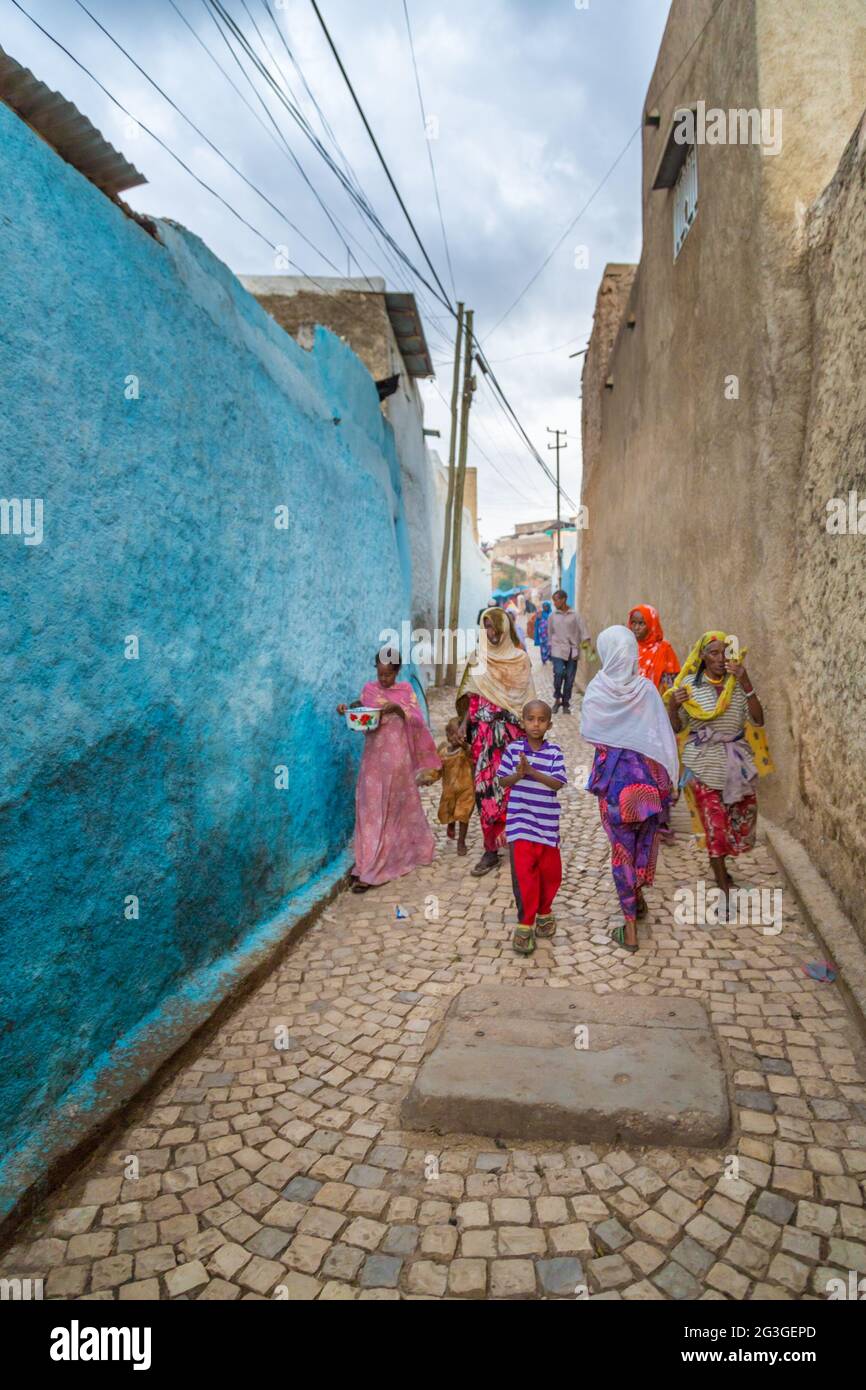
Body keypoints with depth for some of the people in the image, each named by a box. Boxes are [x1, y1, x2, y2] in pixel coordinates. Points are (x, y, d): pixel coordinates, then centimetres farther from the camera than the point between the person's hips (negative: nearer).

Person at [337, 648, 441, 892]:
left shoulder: (406, 690, 0)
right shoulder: (368, 689, 4)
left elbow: (418, 720, -7)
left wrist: (398, 708, -23)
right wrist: (349, 712, -12)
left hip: (397, 758, -1)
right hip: (374, 757, 1)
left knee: (398, 807, 1)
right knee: (371, 808, -1)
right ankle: (368, 865, 7)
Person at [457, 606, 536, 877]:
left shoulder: (519, 657, 3)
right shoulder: (478, 659, 9)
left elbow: (526, 697, 2)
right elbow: (471, 696, 7)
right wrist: (464, 723, -4)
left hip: (512, 730, -2)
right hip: (484, 730, 2)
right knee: (486, 787, 1)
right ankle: (491, 849, 9)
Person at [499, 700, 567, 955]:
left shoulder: (555, 752, -4)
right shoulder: (513, 749, -3)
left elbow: (558, 784, -12)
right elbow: (502, 781, 1)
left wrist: (532, 771, -24)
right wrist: (518, 775, -20)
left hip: (547, 822, 1)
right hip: (520, 821, -1)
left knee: (550, 872, 12)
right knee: (524, 873, -3)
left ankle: (544, 912, 36)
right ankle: (525, 925, 8)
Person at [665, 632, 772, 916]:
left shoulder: (738, 686, -1)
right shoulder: (689, 686, -5)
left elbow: (757, 721, -12)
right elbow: (677, 728, 0)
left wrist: (746, 684, -21)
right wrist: (672, 706, -21)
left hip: (736, 763, 3)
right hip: (704, 764, -2)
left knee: (743, 817, 11)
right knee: (715, 824, 1)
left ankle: (717, 863, 40)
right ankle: (725, 890, 13)